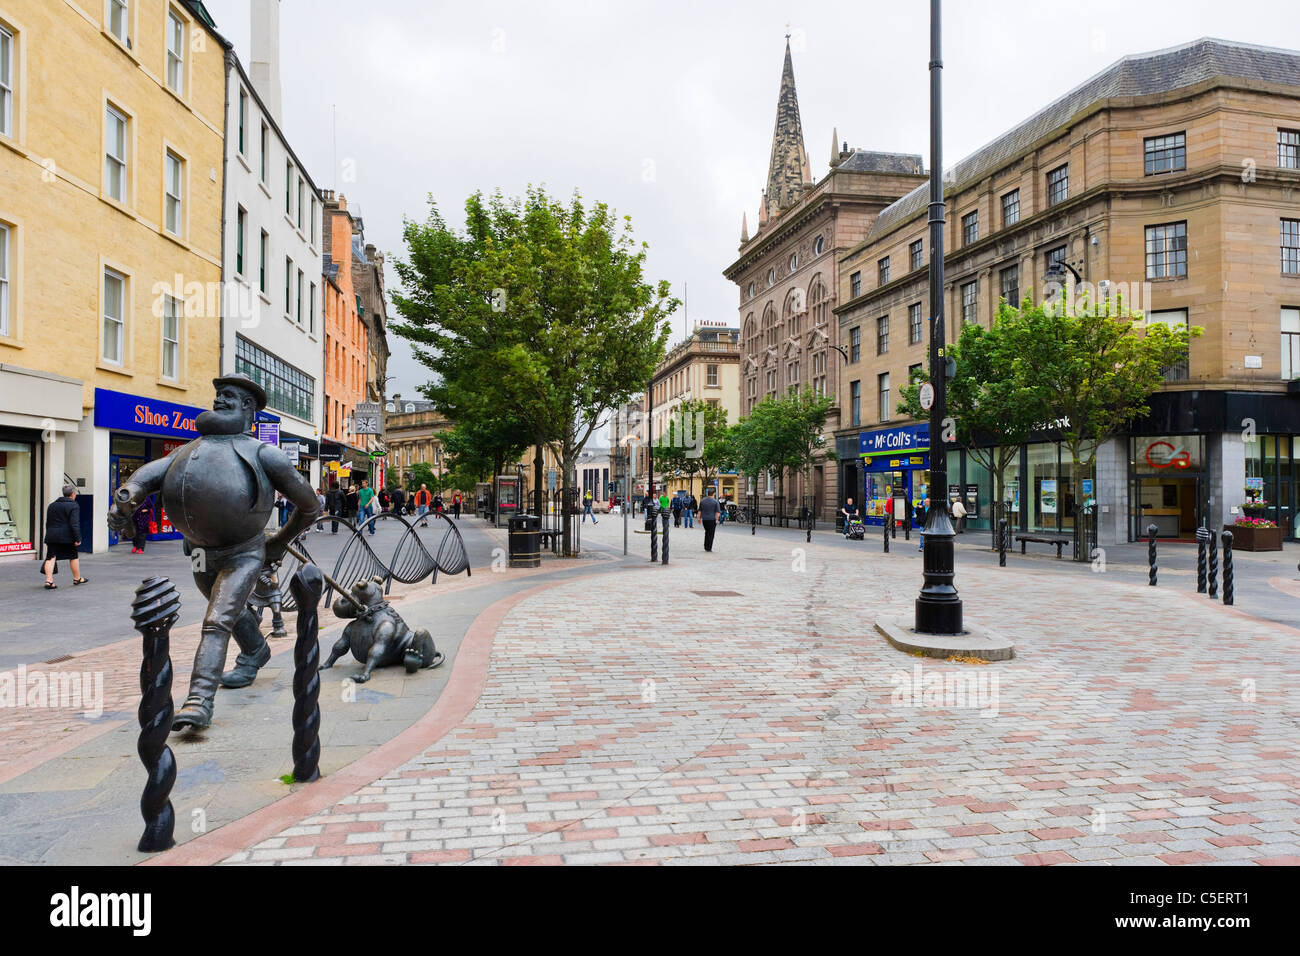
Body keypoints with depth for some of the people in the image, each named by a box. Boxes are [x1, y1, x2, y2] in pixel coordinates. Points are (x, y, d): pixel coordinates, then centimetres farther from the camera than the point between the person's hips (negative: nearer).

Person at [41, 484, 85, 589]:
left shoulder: (52, 505, 16)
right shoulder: (74, 506, -6)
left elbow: (47, 523, 19)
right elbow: (74, 524, -14)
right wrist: (78, 539, -14)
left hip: (51, 536, 5)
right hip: (67, 537, -5)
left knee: (51, 557, 1)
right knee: (73, 557, 10)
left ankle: (49, 580, -11)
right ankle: (77, 578, 22)